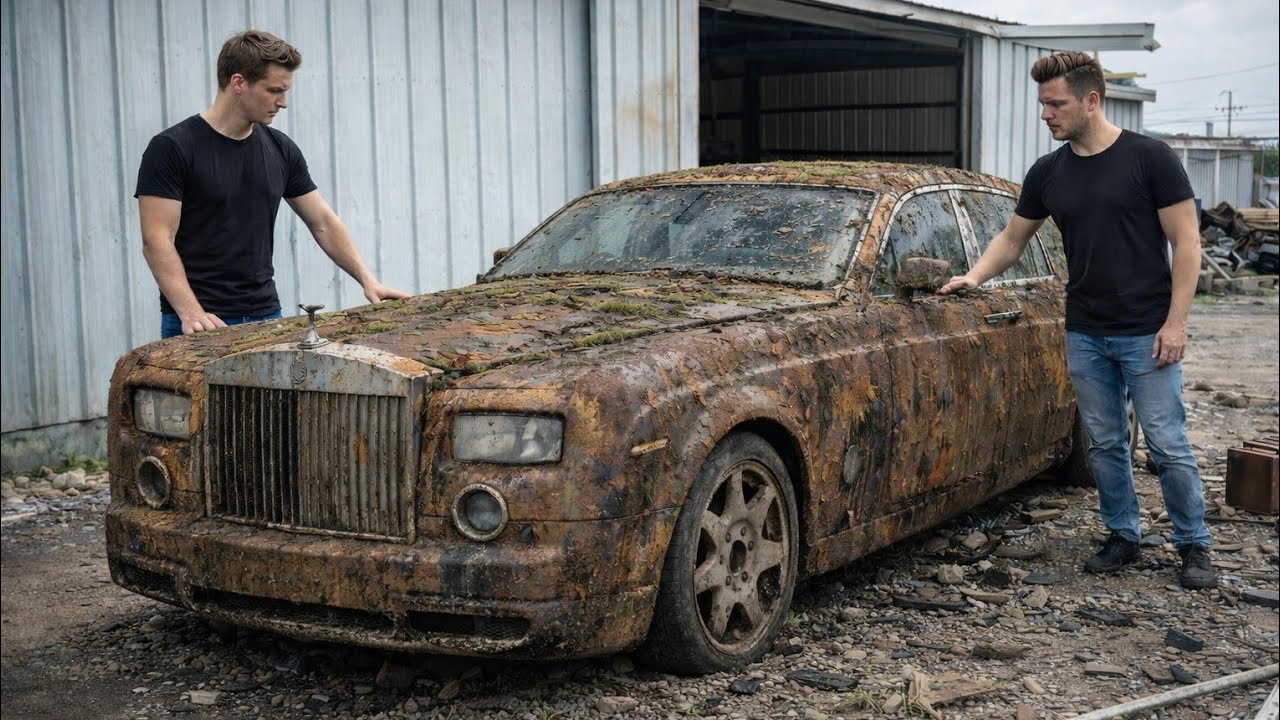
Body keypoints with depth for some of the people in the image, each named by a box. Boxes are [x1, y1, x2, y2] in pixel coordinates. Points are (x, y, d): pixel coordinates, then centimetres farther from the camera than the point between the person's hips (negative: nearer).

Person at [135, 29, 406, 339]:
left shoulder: (281, 149, 6)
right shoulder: (172, 148, -10)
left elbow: (323, 223, 11)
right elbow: (156, 241, -14)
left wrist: (367, 279, 0)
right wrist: (191, 313, -26)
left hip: (266, 316, 5)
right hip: (202, 325, -5)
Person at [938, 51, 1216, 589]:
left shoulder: (1149, 158, -9)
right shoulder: (1048, 173, 4)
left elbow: (1185, 242, -8)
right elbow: (1013, 238, 14)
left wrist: (1175, 322, -14)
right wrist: (974, 277, -4)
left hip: (1146, 333, -4)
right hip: (1085, 336, 5)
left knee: (1167, 444, 0)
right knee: (1104, 444, 11)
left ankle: (1194, 546, 13)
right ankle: (1123, 536, 25)